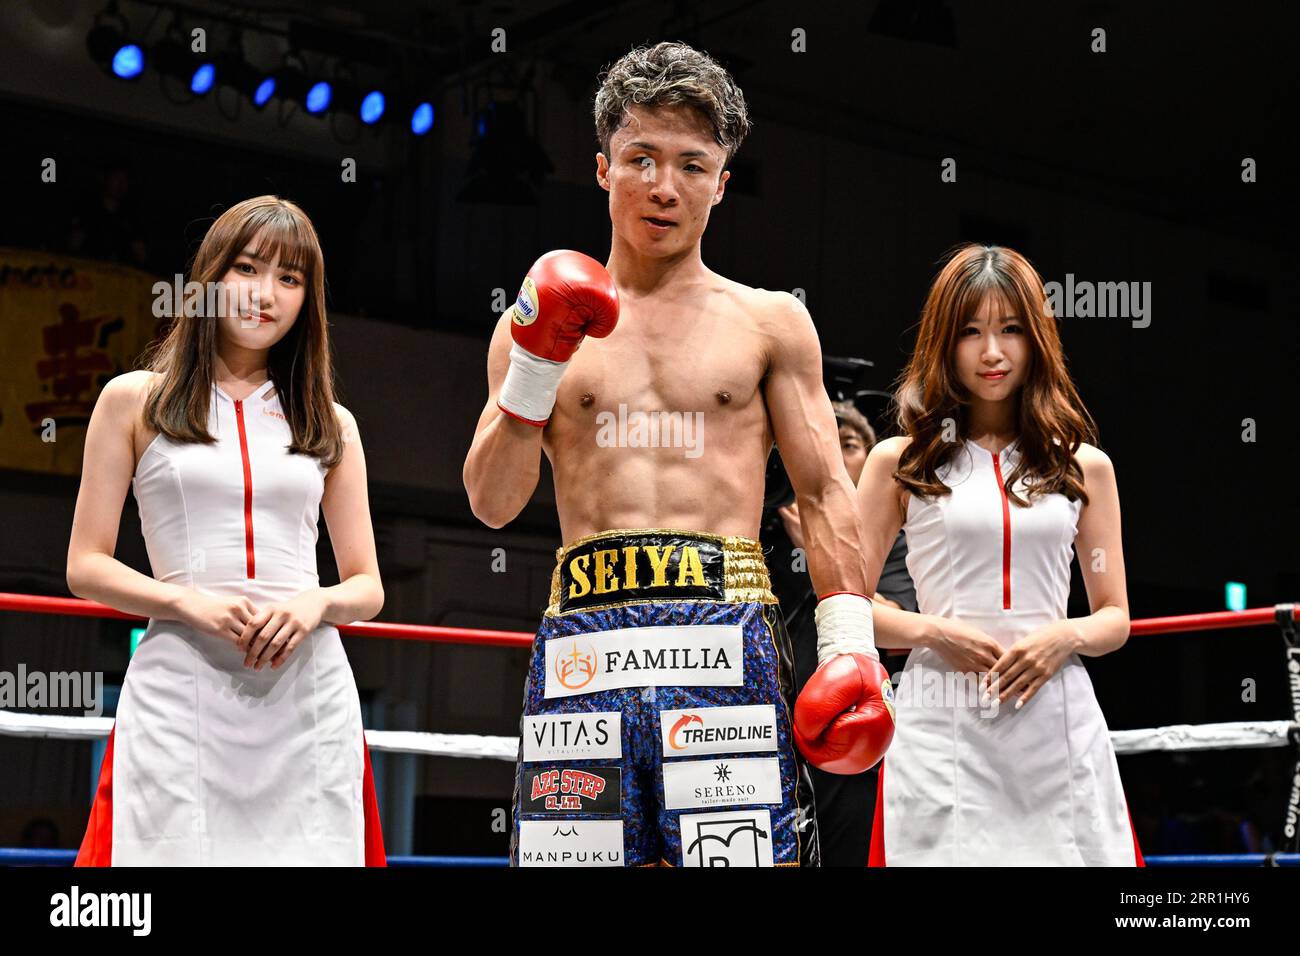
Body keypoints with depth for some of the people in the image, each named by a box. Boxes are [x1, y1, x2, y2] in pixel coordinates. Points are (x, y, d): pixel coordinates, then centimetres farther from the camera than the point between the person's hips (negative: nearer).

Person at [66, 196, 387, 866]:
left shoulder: (330, 425, 14)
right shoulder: (135, 401, 8)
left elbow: (368, 586, 14)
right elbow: (86, 566, 5)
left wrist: (316, 604, -8)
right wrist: (189, 603, -12)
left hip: (308, 691, 2)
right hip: (179, 683, -2)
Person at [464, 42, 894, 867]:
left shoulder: (770, 322, 13)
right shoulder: (544, 322, 15)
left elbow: (824, 492, 9)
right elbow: (492, 505, 9)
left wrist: (851, 646, -3)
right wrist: (534, 369, -4)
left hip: (731, 637, -1)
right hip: (585, 637, 1)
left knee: (750, 852, -9)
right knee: (577, 847, -4)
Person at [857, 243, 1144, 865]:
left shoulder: (1084, 465, 12)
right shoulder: (900, 462, 6)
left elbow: (1116, 617, 14)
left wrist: (1068, 637, -8)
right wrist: (935, 632, -11)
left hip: (1057, 726, 2)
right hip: (943, 725, -2)